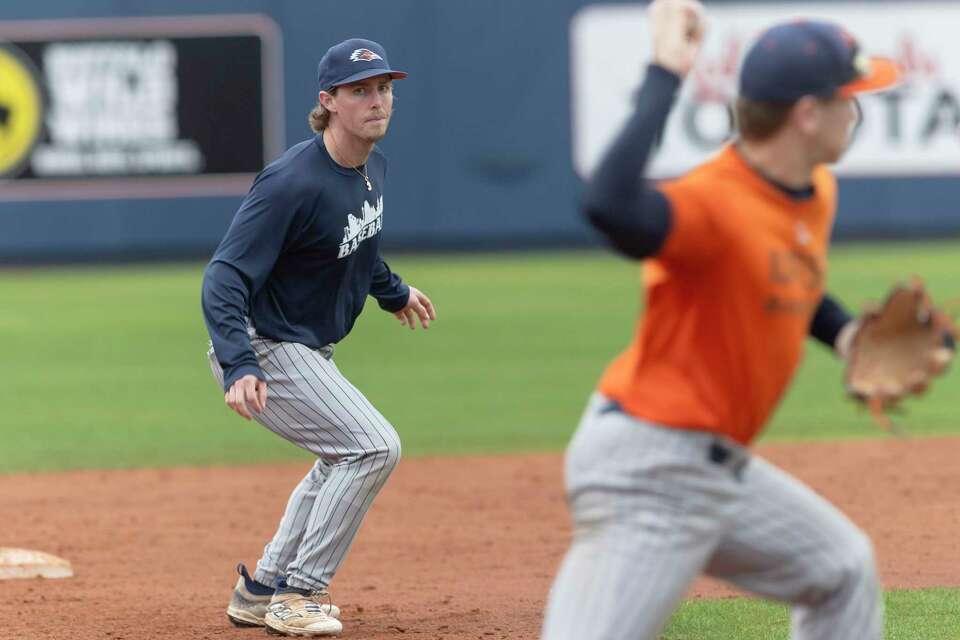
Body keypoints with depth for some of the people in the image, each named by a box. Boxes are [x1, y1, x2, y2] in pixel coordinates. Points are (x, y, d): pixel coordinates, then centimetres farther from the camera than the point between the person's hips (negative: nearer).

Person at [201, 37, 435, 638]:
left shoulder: (374, 166, 1)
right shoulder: (294, 182, -27)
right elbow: (225, 277, -31)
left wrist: (393, 291, 35)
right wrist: (239, 367, -42)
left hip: (308, 350, 10)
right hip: (265, 349, -10)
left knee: (346, 459, 22)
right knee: (374, 447, -16)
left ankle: (264, 589, 29)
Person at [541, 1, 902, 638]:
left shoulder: (816, 193, 6)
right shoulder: (715, 203, -24)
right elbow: (610, 206, -46)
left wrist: (841, 331, 9)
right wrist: (664, 76, -40)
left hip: (721, 464, 10)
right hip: (648, 468, -10)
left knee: (843, 569, 23)